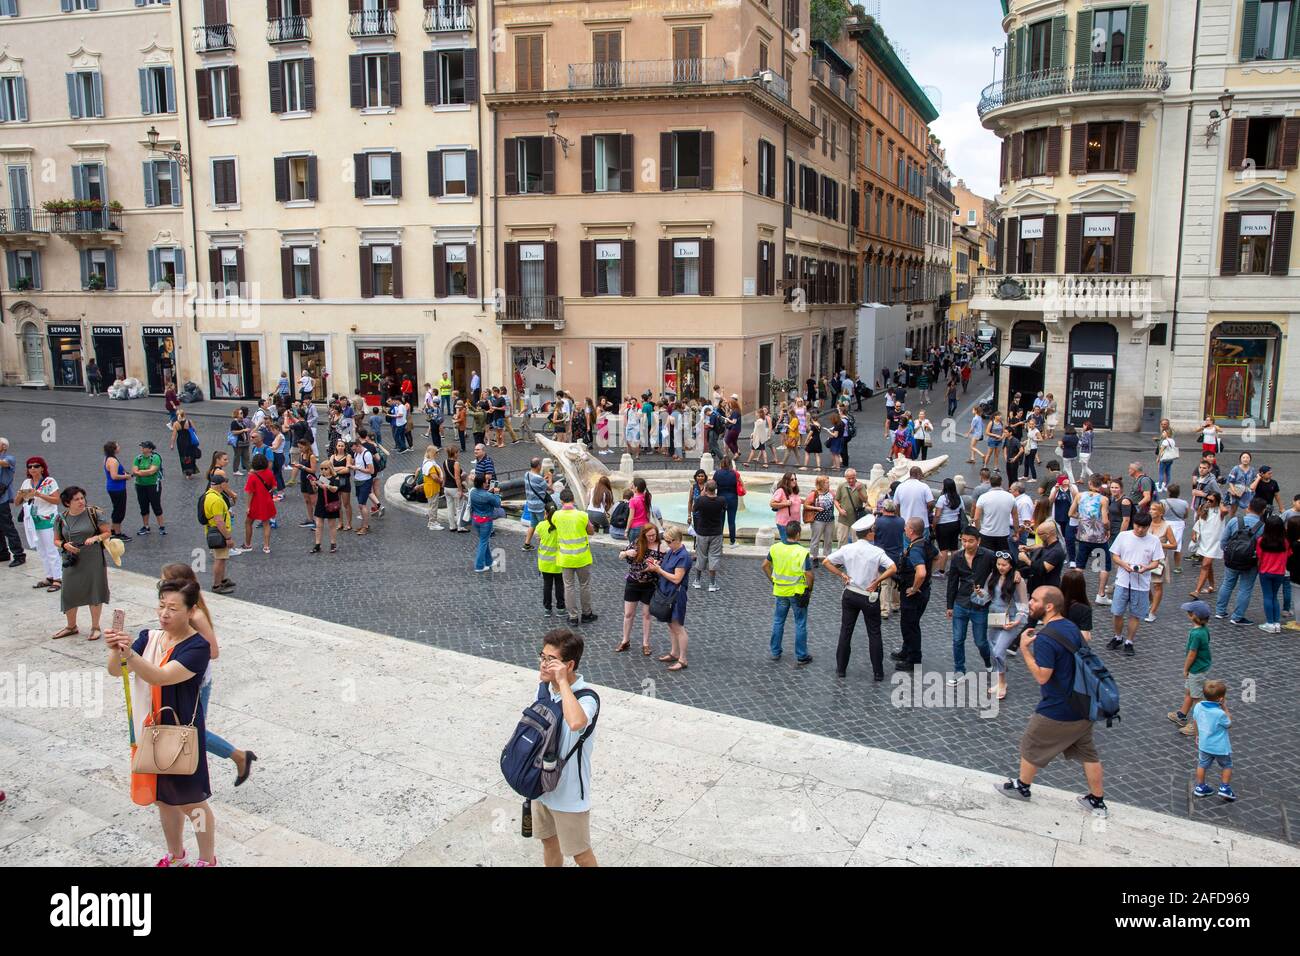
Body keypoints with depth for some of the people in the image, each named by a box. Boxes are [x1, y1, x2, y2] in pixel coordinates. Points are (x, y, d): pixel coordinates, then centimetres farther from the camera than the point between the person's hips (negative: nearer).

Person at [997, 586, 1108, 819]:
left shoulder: (1045, 637, -25)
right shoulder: (1071, 627, 4)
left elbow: (1042, 676, -26)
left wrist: (1024, 648, -21)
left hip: (1058, 711, -8)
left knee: (1031, 747, 14)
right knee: (1087, 752, 19)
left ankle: (1022, 787, 32)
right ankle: (1098, 801, 28)